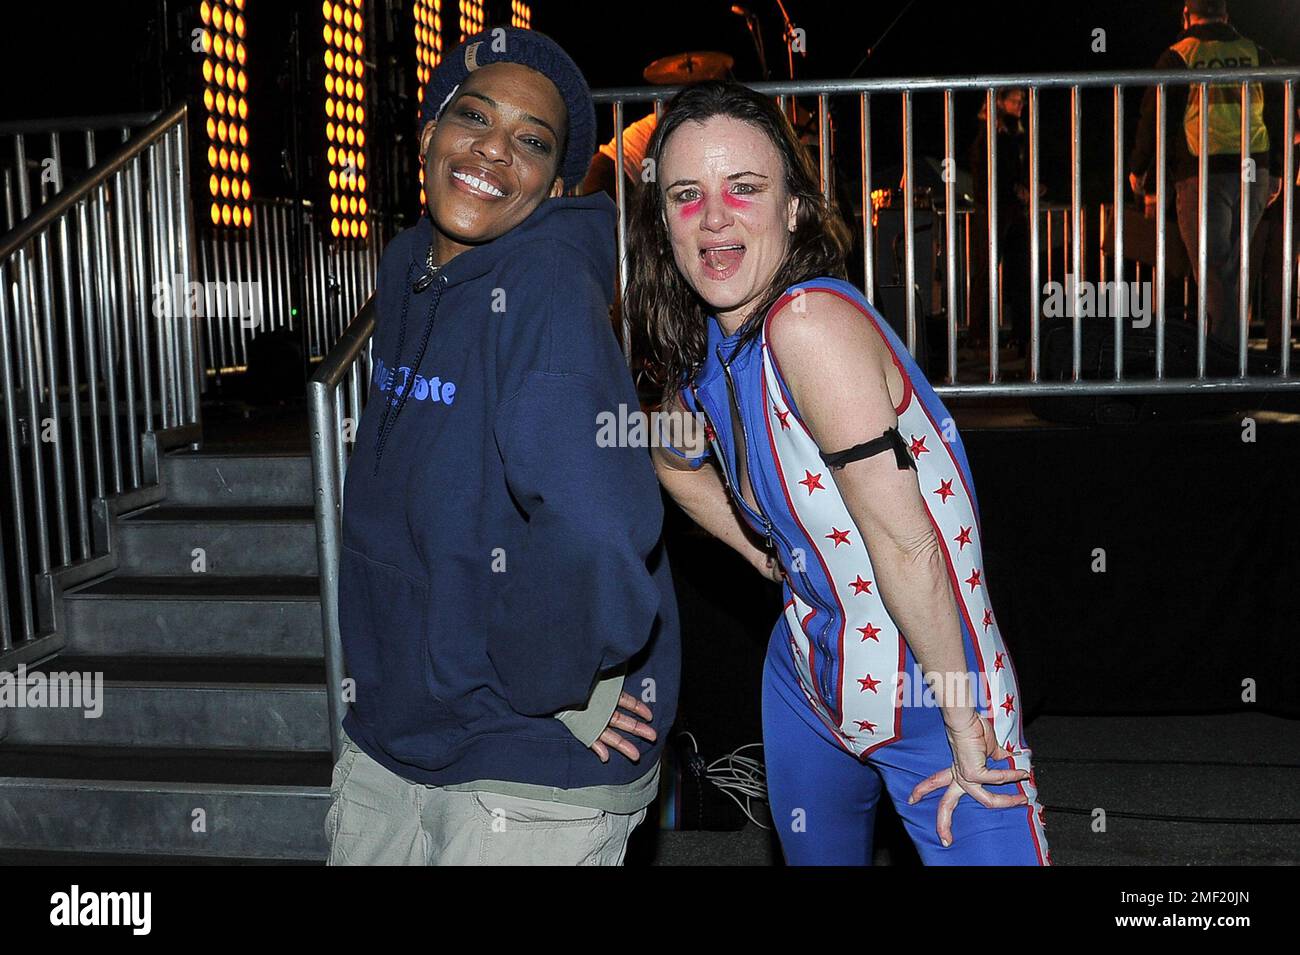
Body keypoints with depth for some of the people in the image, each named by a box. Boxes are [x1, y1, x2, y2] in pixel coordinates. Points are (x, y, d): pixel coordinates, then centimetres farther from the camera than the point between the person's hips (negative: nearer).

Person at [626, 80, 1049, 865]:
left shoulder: (811, 319, -25)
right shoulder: (705, 349, -1)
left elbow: (908, 543, -25)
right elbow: (676, 460, 22)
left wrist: (965, 726, -19)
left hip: (935, 689, -7)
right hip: (809, 677, 8)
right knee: (815, 856, 23)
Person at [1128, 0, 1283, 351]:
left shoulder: (1177, 57, -1)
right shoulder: (1256, 54, 11)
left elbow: (1154, 117, 1)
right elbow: (1277, 114, 13)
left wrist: (1138, 168, 13)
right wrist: (1275, 171, 20)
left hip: (1202, 174, -4)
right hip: (1253, 173, 4)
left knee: (1212, 267, -2)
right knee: (1230, 266, 15)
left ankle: (1228, 347, -8)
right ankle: (1226, 339, 22)